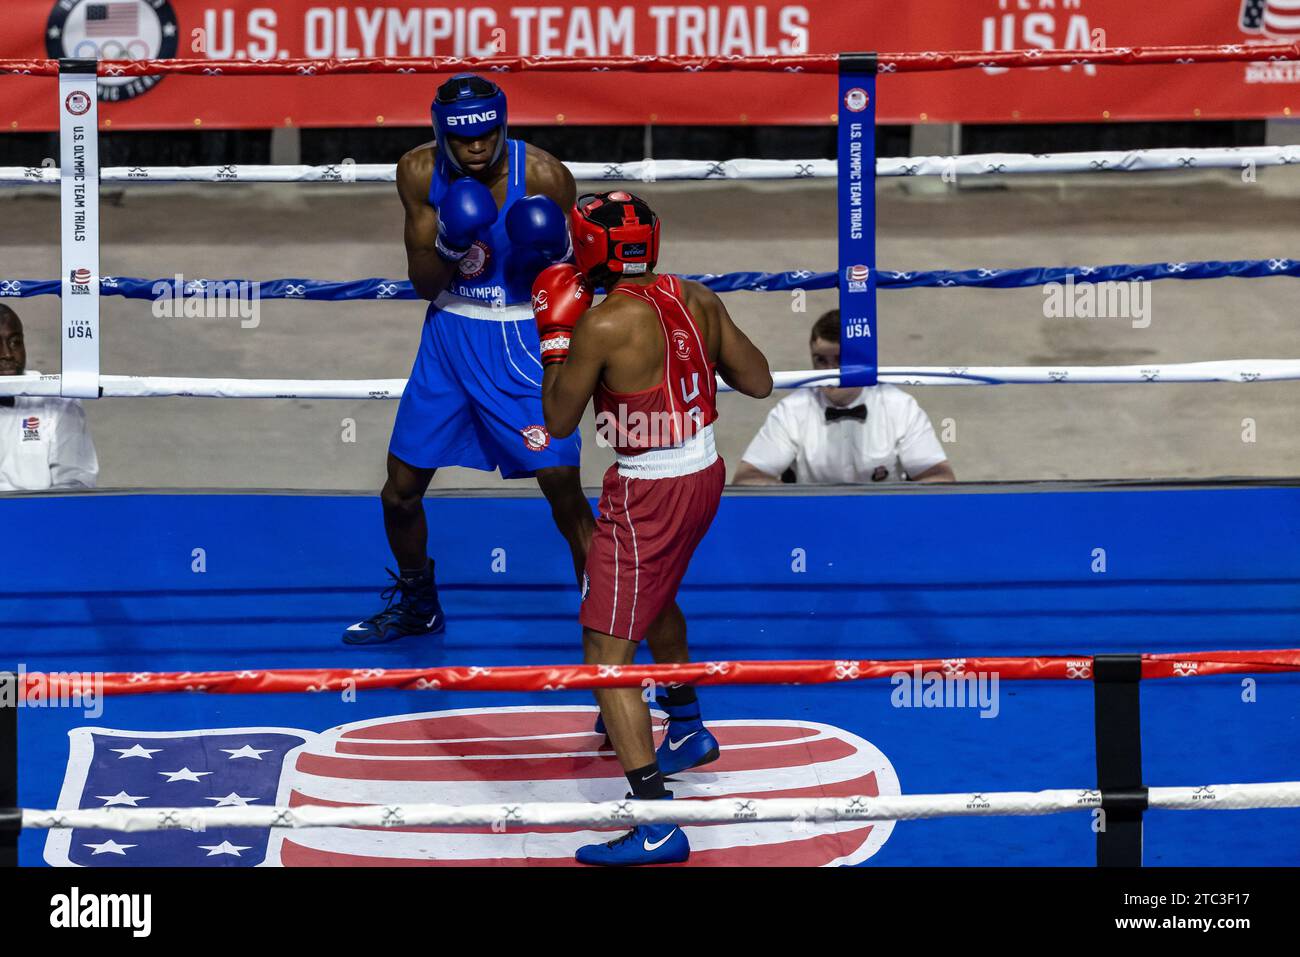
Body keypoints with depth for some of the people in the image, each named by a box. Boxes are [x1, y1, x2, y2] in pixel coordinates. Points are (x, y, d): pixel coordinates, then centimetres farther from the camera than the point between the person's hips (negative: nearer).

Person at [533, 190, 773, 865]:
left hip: (648, 494, -8)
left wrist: (553, 337, 3)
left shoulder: (602, 325, -20)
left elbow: (559, 421, -9)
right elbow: (758, 382, 8)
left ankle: (656, 822, -18)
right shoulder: (695, 299, -1)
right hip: (705, 475, 8)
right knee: (654, 598, 36)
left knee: (605, 652, -8)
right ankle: (687, 728, 56)